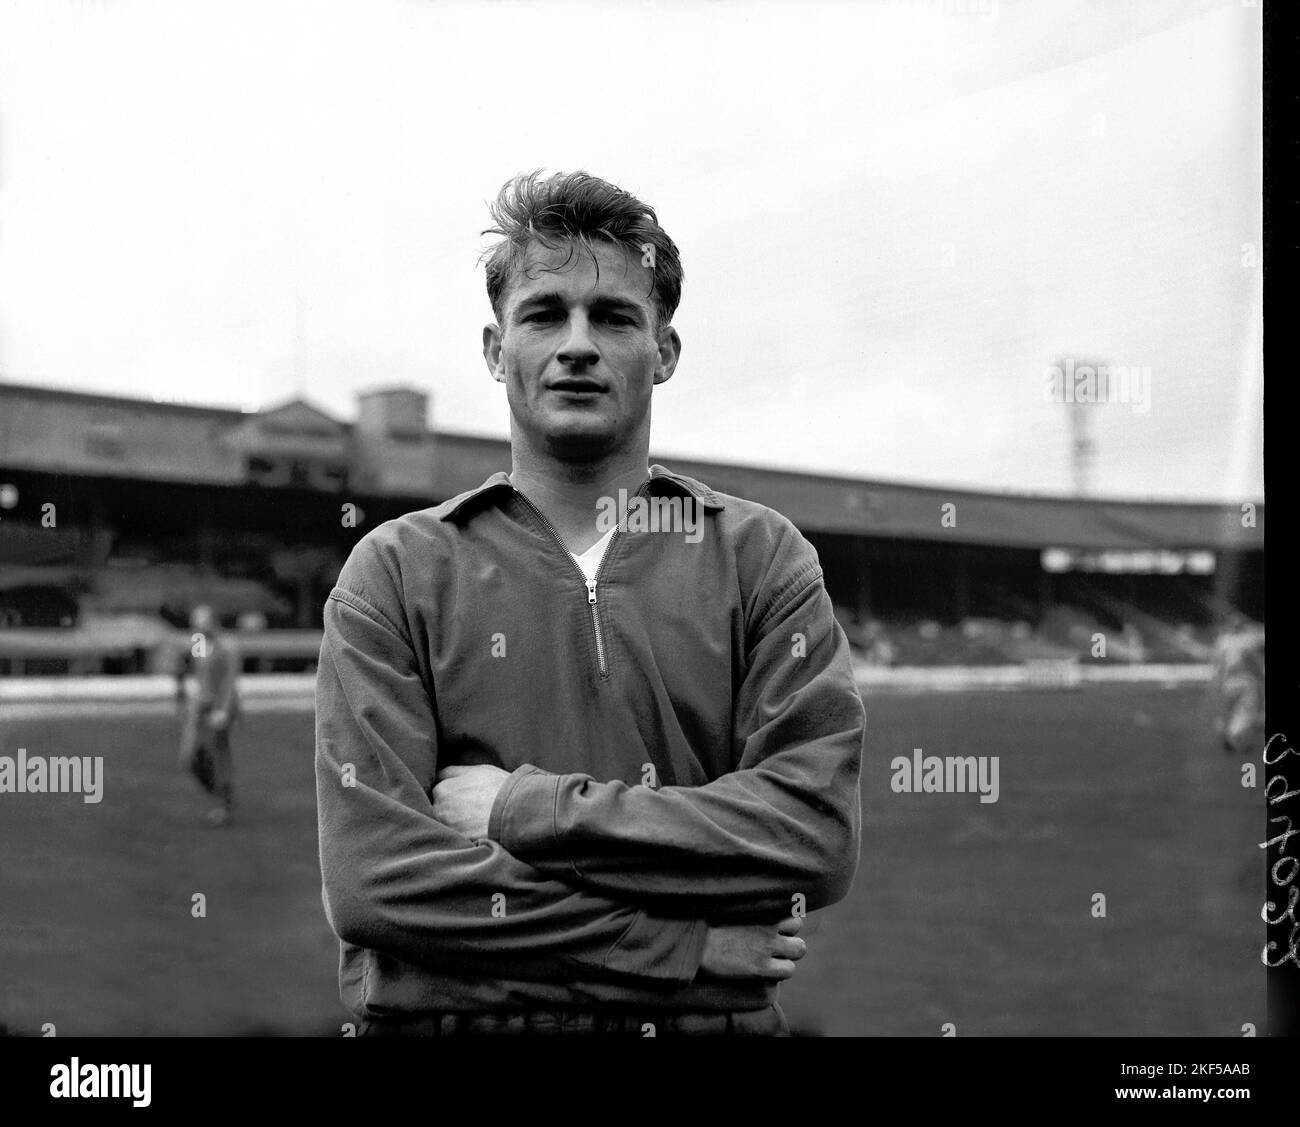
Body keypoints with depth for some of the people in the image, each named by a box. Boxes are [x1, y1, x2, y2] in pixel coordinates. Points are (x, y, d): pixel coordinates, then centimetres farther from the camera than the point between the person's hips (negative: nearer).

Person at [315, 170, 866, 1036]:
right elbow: (370, 876, -12)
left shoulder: (758, 557, 1)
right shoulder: (398, 569, -1)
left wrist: (523, 809, -14)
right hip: (448, 1014, 0)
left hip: (719, 1016, 1)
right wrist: (683, 949, -15)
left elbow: (818, 834, -11)